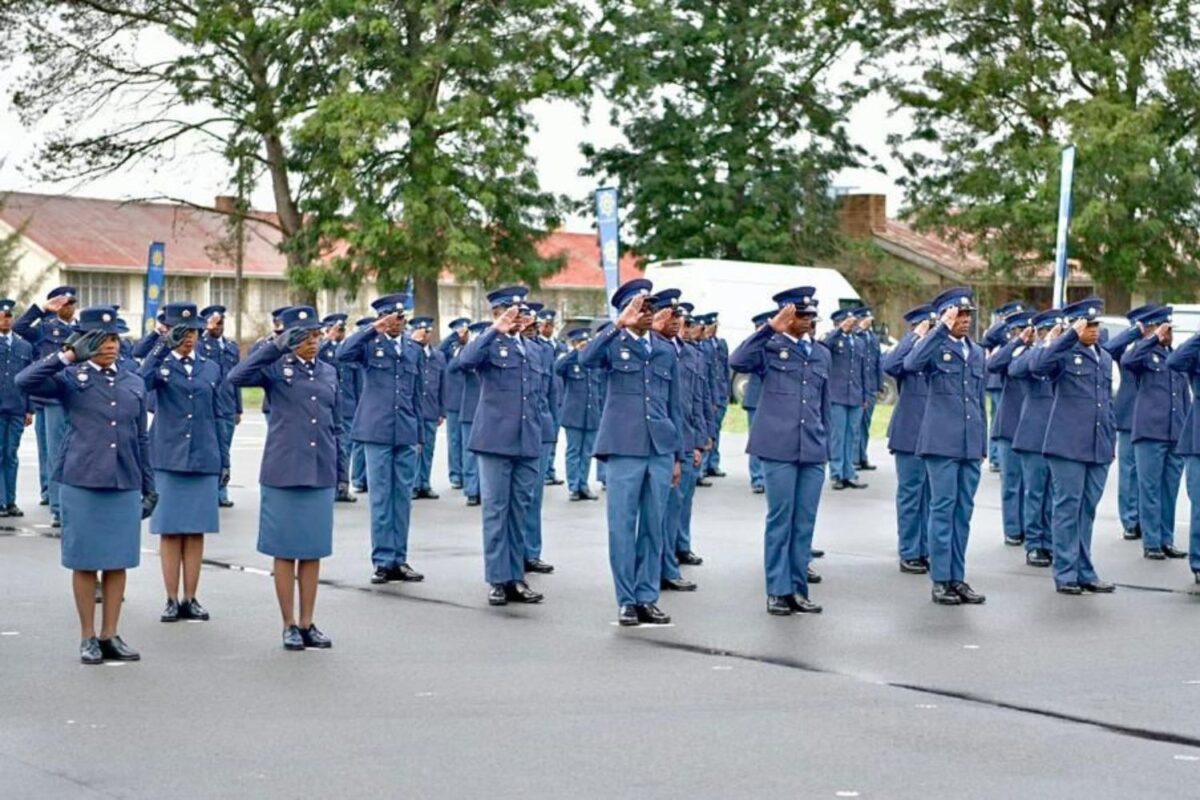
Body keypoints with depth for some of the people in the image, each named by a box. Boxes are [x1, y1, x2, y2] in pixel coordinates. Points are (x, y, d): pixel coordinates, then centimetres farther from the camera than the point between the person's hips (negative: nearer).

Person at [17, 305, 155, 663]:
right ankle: (88, 638, 12)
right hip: (81, 483, -3)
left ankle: (110, 636, 15)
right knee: (85, 562, 3)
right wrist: (68, 356, -18)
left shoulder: (133, 384, 11)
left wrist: (148, 487, 12)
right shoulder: (70, 379, 0)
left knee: (118, 561, 6)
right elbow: (24, 381, -18)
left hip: (125, 485, 3)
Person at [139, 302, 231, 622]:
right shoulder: (160, 365, 2)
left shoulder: (211, 369, 10)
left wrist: (224, 460, 8)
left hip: (204, 460, 2)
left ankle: (190, 599, 11)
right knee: (169, 531, 1)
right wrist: (163, 346, -25)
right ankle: (172, 600, 8)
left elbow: (220, 417, 12)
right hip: (167, 459, -2)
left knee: (196, 531, 5)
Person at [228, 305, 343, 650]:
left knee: (313, 552, 8)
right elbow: (236, 377, -21)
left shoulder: (328, 373, 12)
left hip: (321, 475, 4)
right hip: (283, 474, -4)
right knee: (286, 551, 3)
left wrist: (340, 469, 14)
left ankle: (308, 624, 16)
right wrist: (275, 346, -22)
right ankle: (290, 625, 11)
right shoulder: (276, 369, -2)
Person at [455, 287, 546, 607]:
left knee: (520, 511, 8)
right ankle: (498, 580, 4)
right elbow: (465, 361, -24)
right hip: (495, 440, -5)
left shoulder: (533, 351, 17)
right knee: (496, 511, -1)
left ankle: (516, 578, 13)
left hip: (528, 444, 5)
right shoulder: (489, 345, -1)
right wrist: (496, 330, -22)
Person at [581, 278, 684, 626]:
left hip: (660, 449, 4)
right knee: (622, 526, -1)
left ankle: (647, 598, 12)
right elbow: (586, 359, -21)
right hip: (624, 448, -4)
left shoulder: (666, 352, 14)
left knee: (654, 526, 6)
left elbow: (674, 406, 16)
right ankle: (627, 601, 6)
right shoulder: (614, 344, 3)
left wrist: (678, 455, 13)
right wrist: (620, 324, -26)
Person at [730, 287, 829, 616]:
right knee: (780, 520, -1)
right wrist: (770, 328, -20)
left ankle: (798, 589, 13)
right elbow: (737, 361, -19)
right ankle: (778, 591, 5)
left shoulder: (822, 354, 16)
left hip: (813, 451, 5)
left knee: (805, 522, 6)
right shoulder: (771, 347, 1)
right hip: (779, 447, -4)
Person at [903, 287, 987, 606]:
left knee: (963, 511, 7)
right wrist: (942, 329, -26)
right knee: (943, 508, -4)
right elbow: (911, 364, -26)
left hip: (971, 443, 6)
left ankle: (958, 577, 12)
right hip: (942, 440, -6)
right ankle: (940, 580, 1)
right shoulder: (935, 346, -3)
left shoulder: (977, 352, 16)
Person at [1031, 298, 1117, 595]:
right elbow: (1037, 366, -26)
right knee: (1067, 509, -2)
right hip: (1068, 446, -6)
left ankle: (1084, 573, 15)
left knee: (1087, 511, 10)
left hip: (1099, 448, 6)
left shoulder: (1105, 358, 17)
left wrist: (1113, 439, 19)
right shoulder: (1063, 352, -4)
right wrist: (1070, 336, -23)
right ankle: (1065, 574, 3)